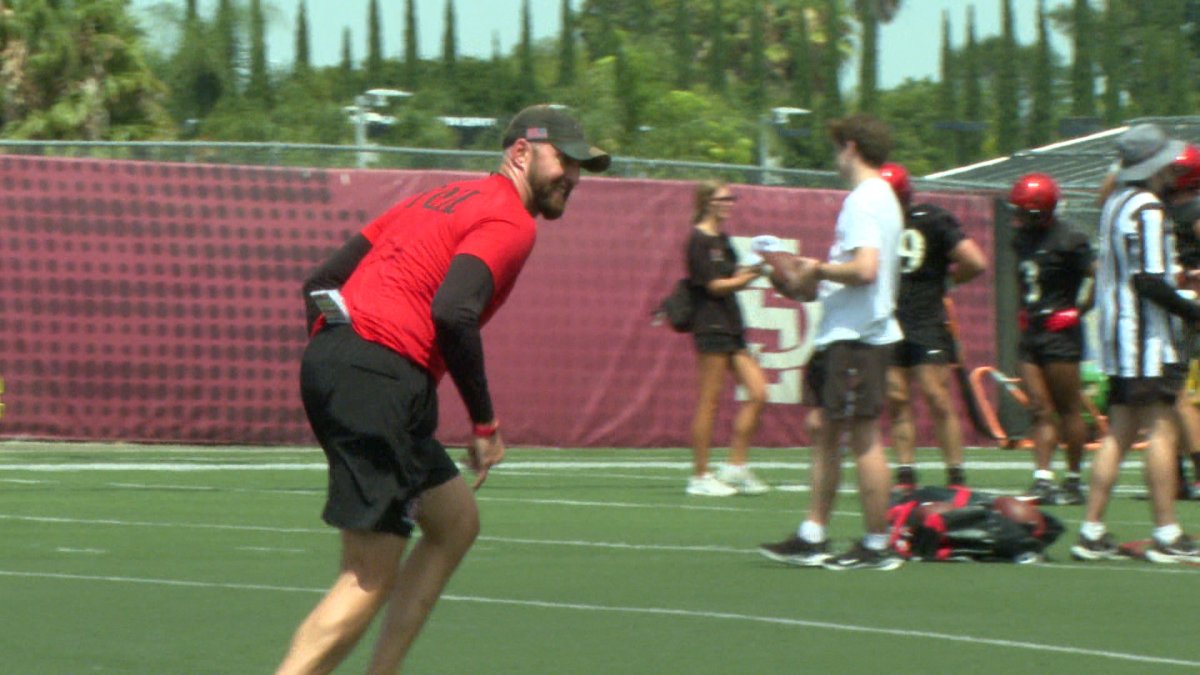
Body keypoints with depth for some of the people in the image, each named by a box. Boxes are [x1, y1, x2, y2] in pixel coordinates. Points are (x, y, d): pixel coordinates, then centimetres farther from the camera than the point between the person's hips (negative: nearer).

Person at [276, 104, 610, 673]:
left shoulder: (438, 199, 25)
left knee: (456, 521, 22)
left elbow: (322, 281, 22)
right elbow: (453, 314, -19)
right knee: (370, 579, -10)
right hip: (381, 380, -10)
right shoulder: (511, 221, -2)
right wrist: (484, 422, -10)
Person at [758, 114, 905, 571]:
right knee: (822, 429, 12)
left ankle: (877, 547, -2)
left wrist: (819, 270, -12)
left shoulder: (865, 200, -15)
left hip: (858, 338, -11)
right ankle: (812, 537, 15)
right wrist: (816, 280, 15)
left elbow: (865, 269, -26)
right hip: (840, 334, 11)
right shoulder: (877, 198, 17)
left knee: (863, 439, -6)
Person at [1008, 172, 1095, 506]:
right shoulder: (1022, 239, 10)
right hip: (1031, 331, 7)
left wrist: (1079, 309, -11)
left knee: (1069, 409, 1)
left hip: (1060, 332, -7)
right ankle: (1042, 479, 1)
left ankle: (1074, 481, 8)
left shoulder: (1067, 241, -14)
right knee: (1040, 409, 3)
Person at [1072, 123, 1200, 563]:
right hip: (1147, 335, -9)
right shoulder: (1147, 210, -14)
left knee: (1119, 434, 10)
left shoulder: (1115, 203, 14)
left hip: (1117, 337, 9)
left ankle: (1092, 532, 8)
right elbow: (1149, 282, -20)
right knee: (1162, 431, -7)